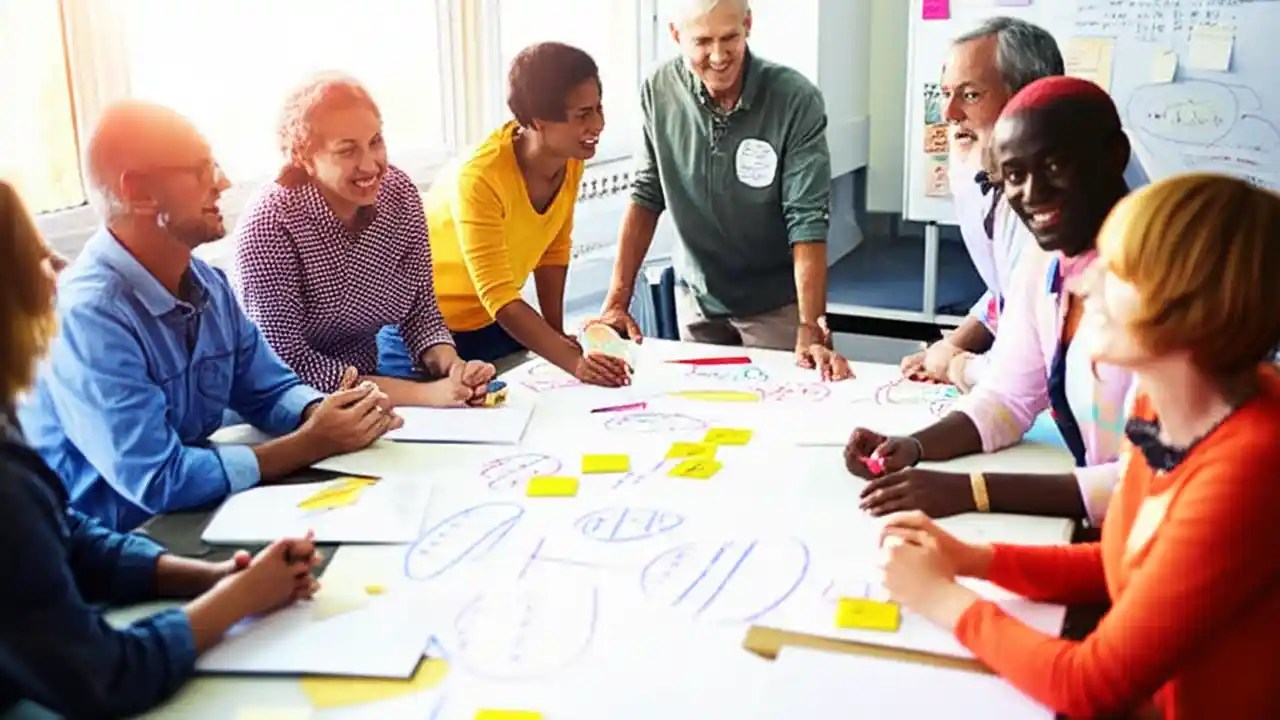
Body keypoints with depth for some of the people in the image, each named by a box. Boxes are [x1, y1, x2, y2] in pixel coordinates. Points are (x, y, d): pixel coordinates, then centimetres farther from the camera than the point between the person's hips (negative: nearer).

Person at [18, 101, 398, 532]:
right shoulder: (89, 314, -24)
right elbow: (158, 480, -25)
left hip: (189, 519, 7)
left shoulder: (208, 284, 0)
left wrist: (328, 412, -13)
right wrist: (312, 444, -21)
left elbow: (269, 391, 9)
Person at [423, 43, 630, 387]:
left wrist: (557, 334, -3)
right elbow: (499, 298, -34)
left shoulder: (570, 158, -11)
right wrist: (573, 361, -43)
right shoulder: (479, 178, -32)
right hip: (429, 330, -6)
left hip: (494, 322, 6)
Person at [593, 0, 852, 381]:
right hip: (696, 299, 3)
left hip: (775, 304, -3)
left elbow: (807, 221, -23)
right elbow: (647, 196, -4)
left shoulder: (797, 100, -21)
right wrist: (617, 300, -8)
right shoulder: (659, 91, -11)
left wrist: (810, 330, -31)